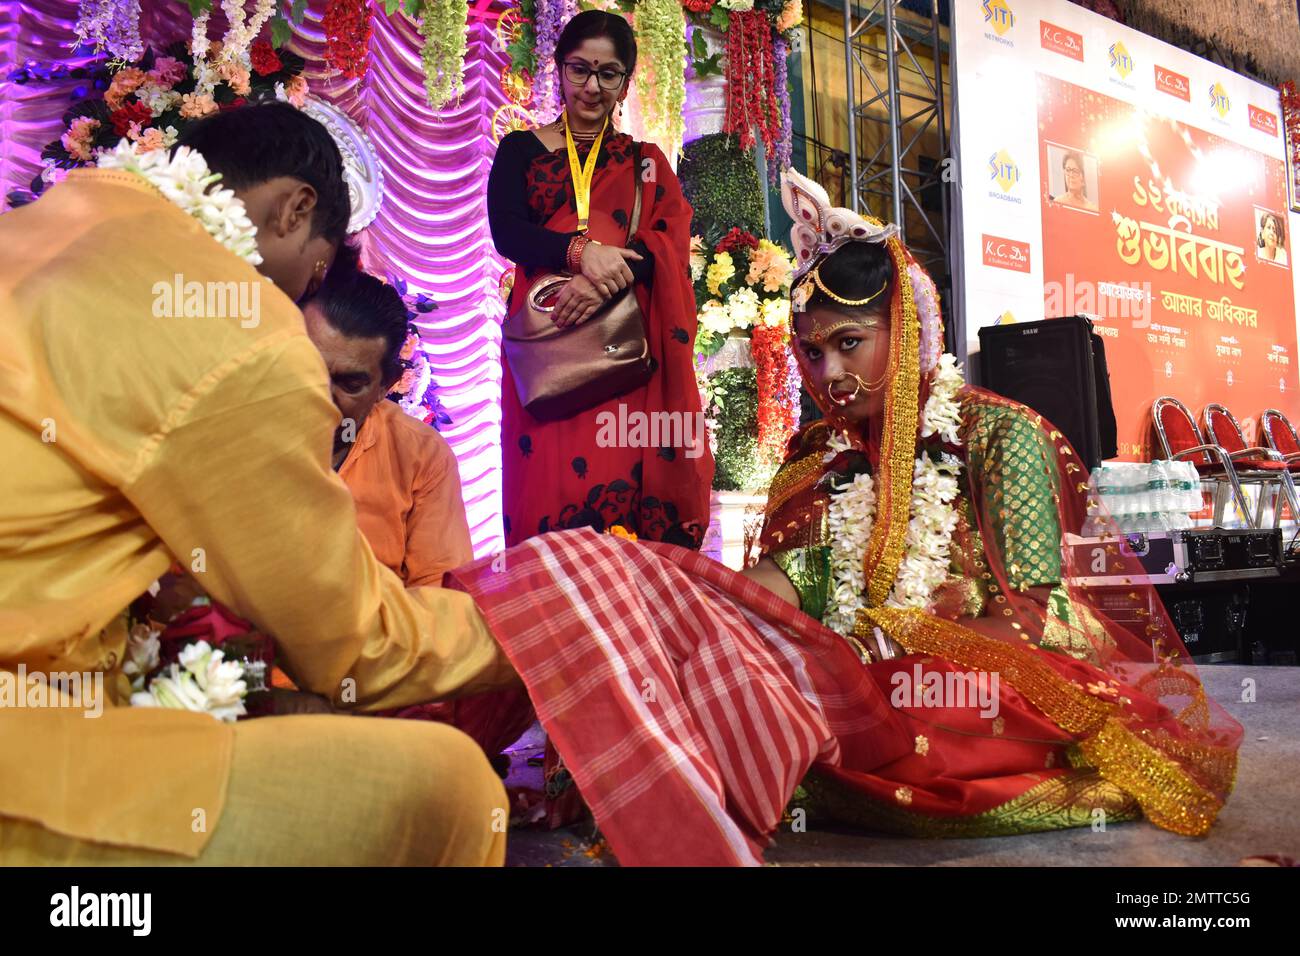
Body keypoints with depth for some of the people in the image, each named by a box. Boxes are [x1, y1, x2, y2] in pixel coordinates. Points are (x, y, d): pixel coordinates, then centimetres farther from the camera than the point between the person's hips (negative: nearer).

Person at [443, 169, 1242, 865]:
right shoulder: (815, 461, 16)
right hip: (848, 694, 4)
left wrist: (873, 630, -16)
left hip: (978, 696, -4)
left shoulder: (998, 435, 2)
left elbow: (1040, 622, -6)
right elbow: (780, 596, 4)